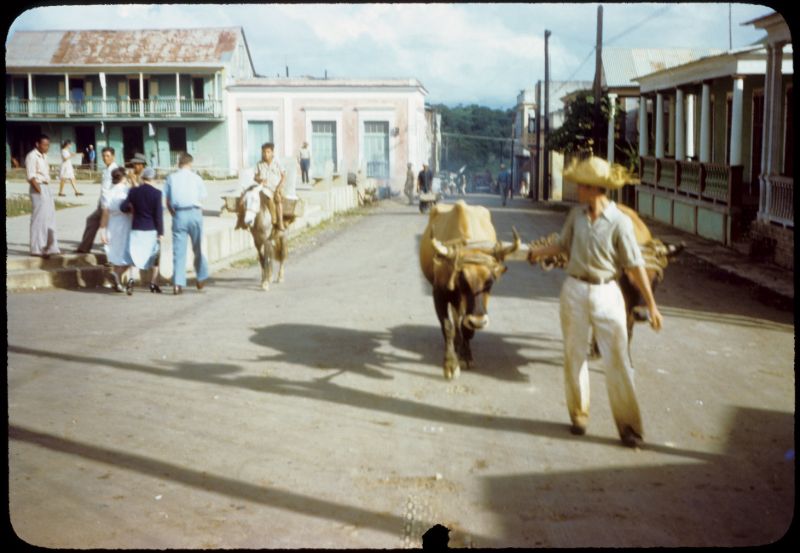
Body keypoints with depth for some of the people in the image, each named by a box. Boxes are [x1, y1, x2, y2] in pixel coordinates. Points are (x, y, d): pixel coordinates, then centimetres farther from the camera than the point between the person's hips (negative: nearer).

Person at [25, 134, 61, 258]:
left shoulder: (43, 156, 15)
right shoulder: (32, 156, -11)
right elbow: (31, 177, -16)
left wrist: (48, 194, 11)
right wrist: (40, 192, -19)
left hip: (46, 188, 9)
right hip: (38, 189, -9)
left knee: (50, 218, 10)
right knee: (39, 219, -6)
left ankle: (51, 248, 17)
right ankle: (36, 249, 0)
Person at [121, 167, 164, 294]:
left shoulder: (133, 191, -3)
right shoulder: (156, 193, -11)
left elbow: (123, 208, -2)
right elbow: (159, 215, -11)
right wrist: (160, 232, -6)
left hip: (137, 229, 2)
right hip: (152, 230, -2)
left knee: (136, 256, 7)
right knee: (155, 257, 13)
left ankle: (132, 278, -17)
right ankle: (153, 284, 15)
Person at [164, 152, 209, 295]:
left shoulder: (171, 178, 5)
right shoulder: (195, 177, 3)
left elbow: (167, 201, 4)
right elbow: (201, 198, 1)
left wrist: (174, 215, 12)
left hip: (179, 214, 1)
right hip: (194, 213, 0)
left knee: (178, 250, 1)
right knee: (197, 248, 14)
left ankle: (177, 283, -6)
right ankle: (201, 278, 23)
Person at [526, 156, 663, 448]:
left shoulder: (620, 222, -13)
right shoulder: (576, 215, 0)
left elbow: (635, 266, -10)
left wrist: (651, 305, -10)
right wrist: (540, 251, 1)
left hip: (606, 294, -4)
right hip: (574, 291, 4)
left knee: (617, 360, -2)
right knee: (574, 356, 10)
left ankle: (628, 426, 6)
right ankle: (579, 415, 26)